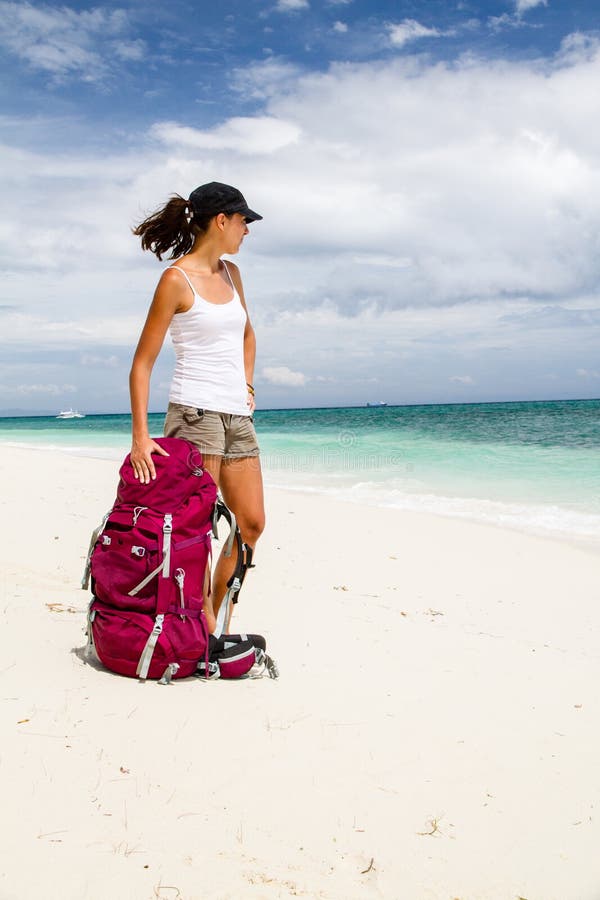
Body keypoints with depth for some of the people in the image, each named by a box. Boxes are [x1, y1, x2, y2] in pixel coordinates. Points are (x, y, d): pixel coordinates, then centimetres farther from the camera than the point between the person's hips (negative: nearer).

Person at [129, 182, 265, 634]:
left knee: (252, 522, 5)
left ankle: (210, 620, 16)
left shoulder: (231, 273, 14)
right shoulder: (177, 279, -7)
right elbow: (143, 362, -9)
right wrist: (141, 435, -16)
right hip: (195, 413, -8)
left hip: (238, 415, 8)